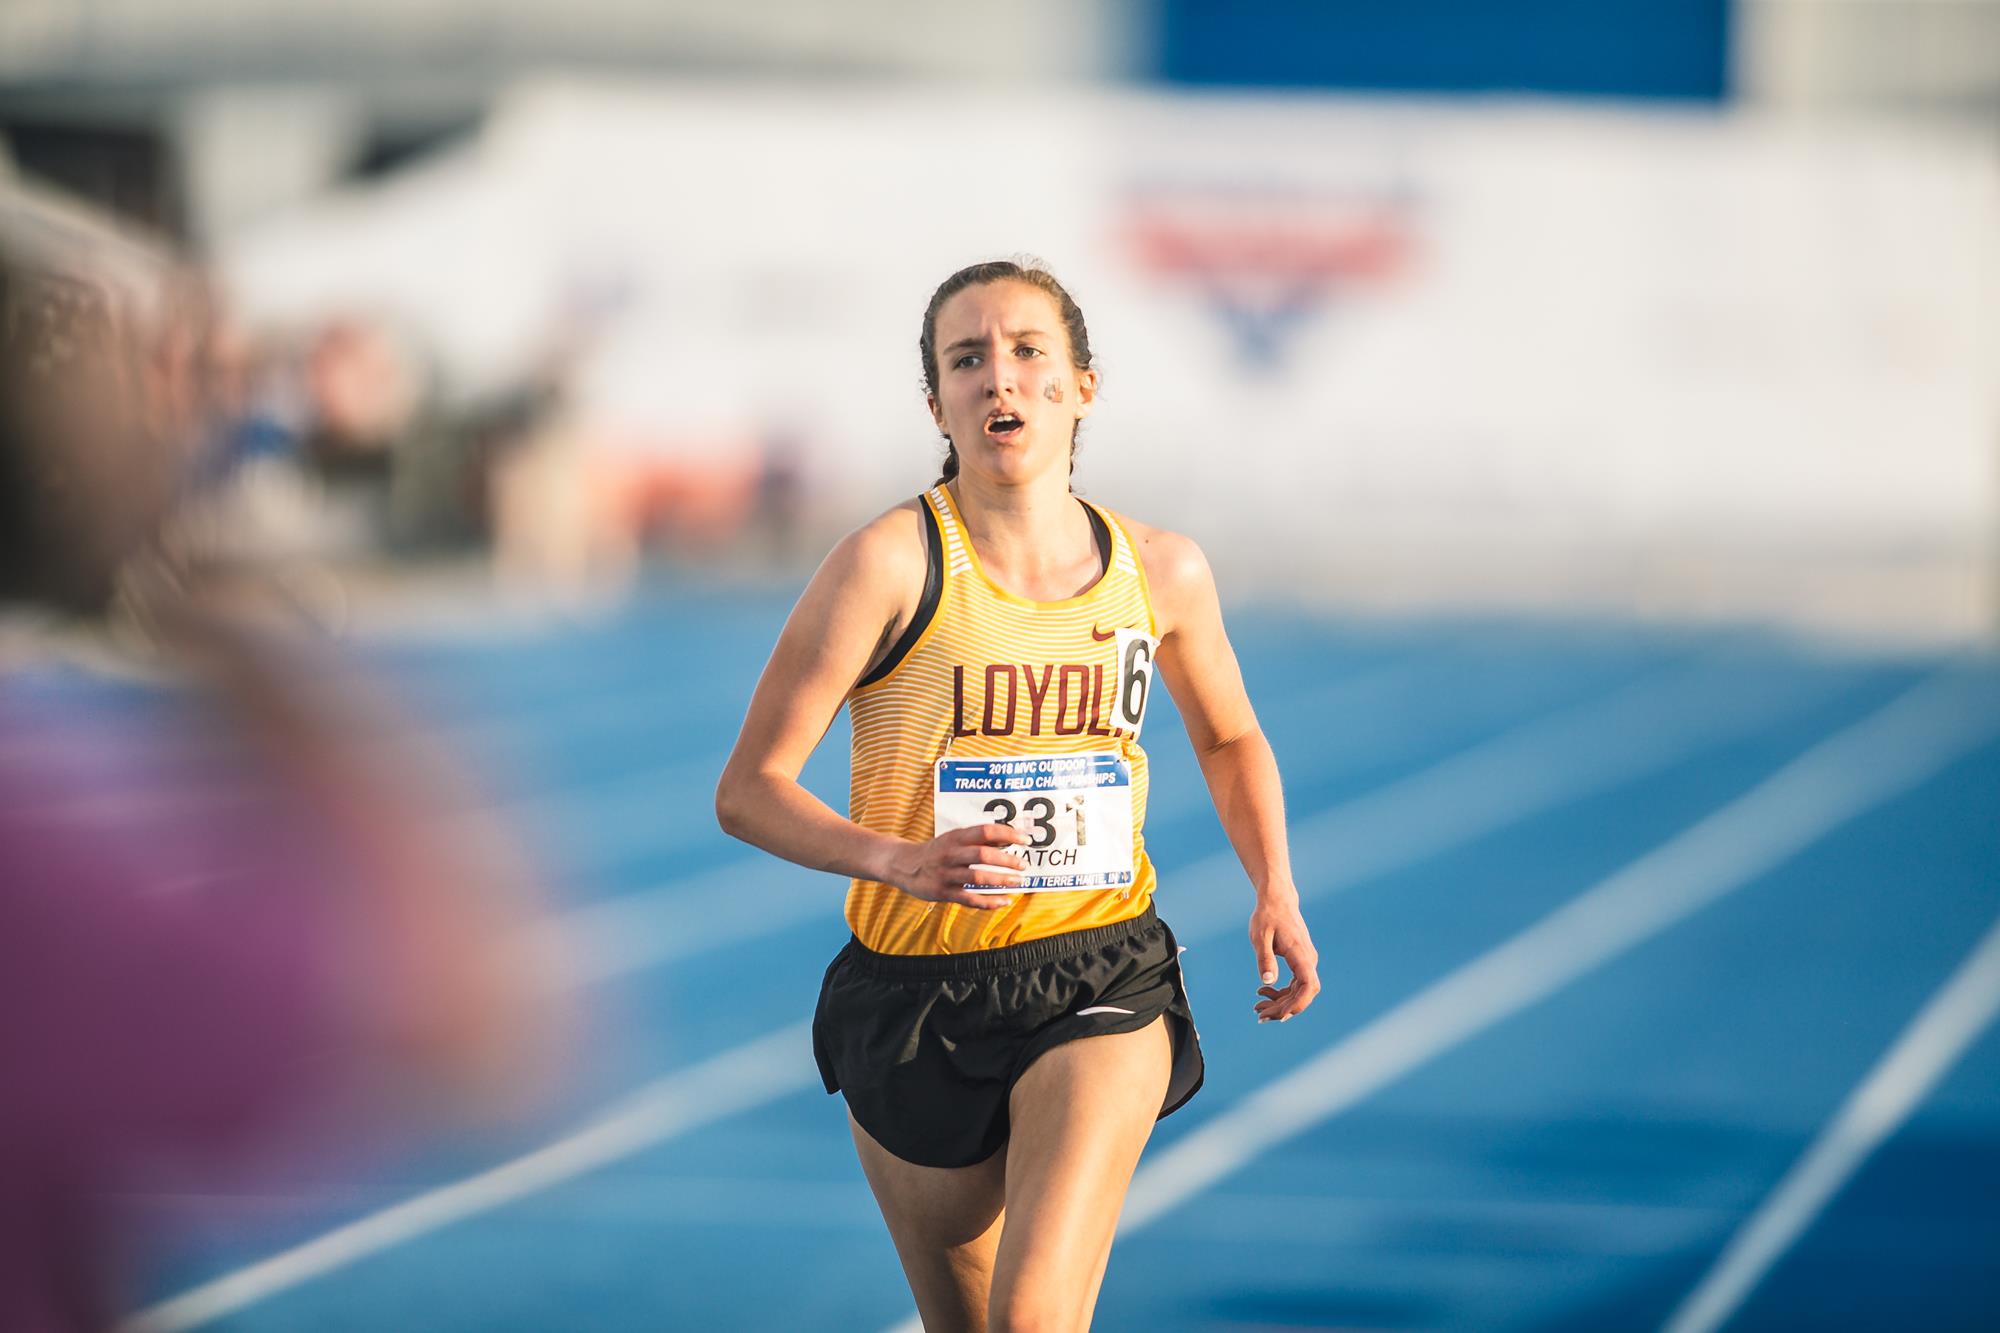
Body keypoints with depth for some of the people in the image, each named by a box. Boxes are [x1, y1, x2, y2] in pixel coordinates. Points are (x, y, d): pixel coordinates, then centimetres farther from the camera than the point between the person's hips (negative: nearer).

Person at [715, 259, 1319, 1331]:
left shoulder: (1161, 571, 1)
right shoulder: (891, 563, -11)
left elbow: (1230, 738, 21)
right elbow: (748, 790, -10)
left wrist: (1275, 891, 4)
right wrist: (899, 861, -27)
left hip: (1099, 988, 1)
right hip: (915, 995, -1)